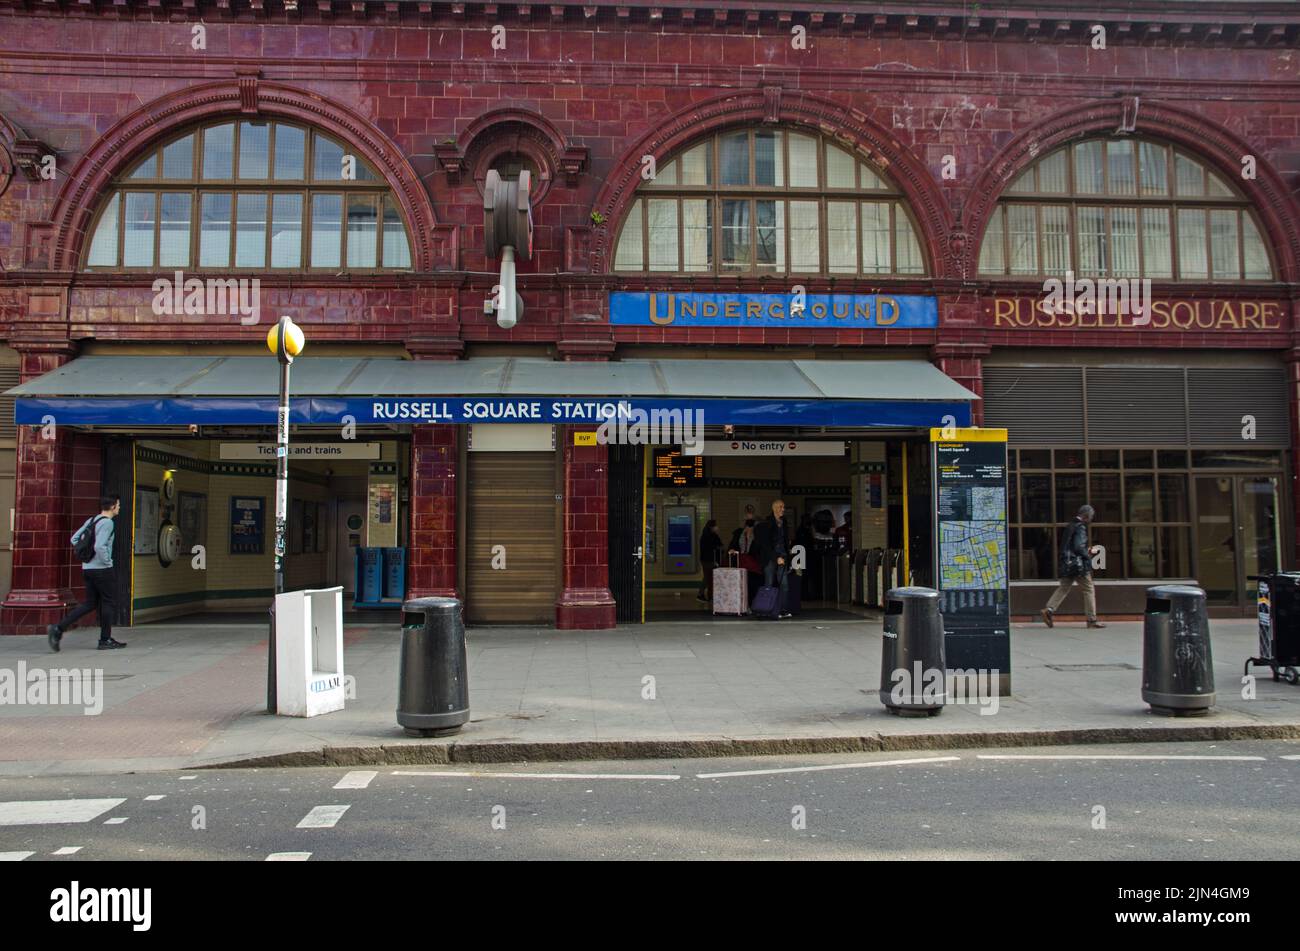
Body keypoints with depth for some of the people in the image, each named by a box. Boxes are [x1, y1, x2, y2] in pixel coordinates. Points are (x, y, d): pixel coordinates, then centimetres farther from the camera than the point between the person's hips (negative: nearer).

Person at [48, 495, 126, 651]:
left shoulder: (91, 520, 11)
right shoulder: (107, 522, -15)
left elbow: (74, 539, 15)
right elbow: (100, 546, -26)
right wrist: (107, 562, -12)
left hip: (88, 568, 8)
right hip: (101, 569, -8)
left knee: (90, 603, 14)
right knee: (109, 603, 4)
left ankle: (58, 628, 3)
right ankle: (105, 640, 9)